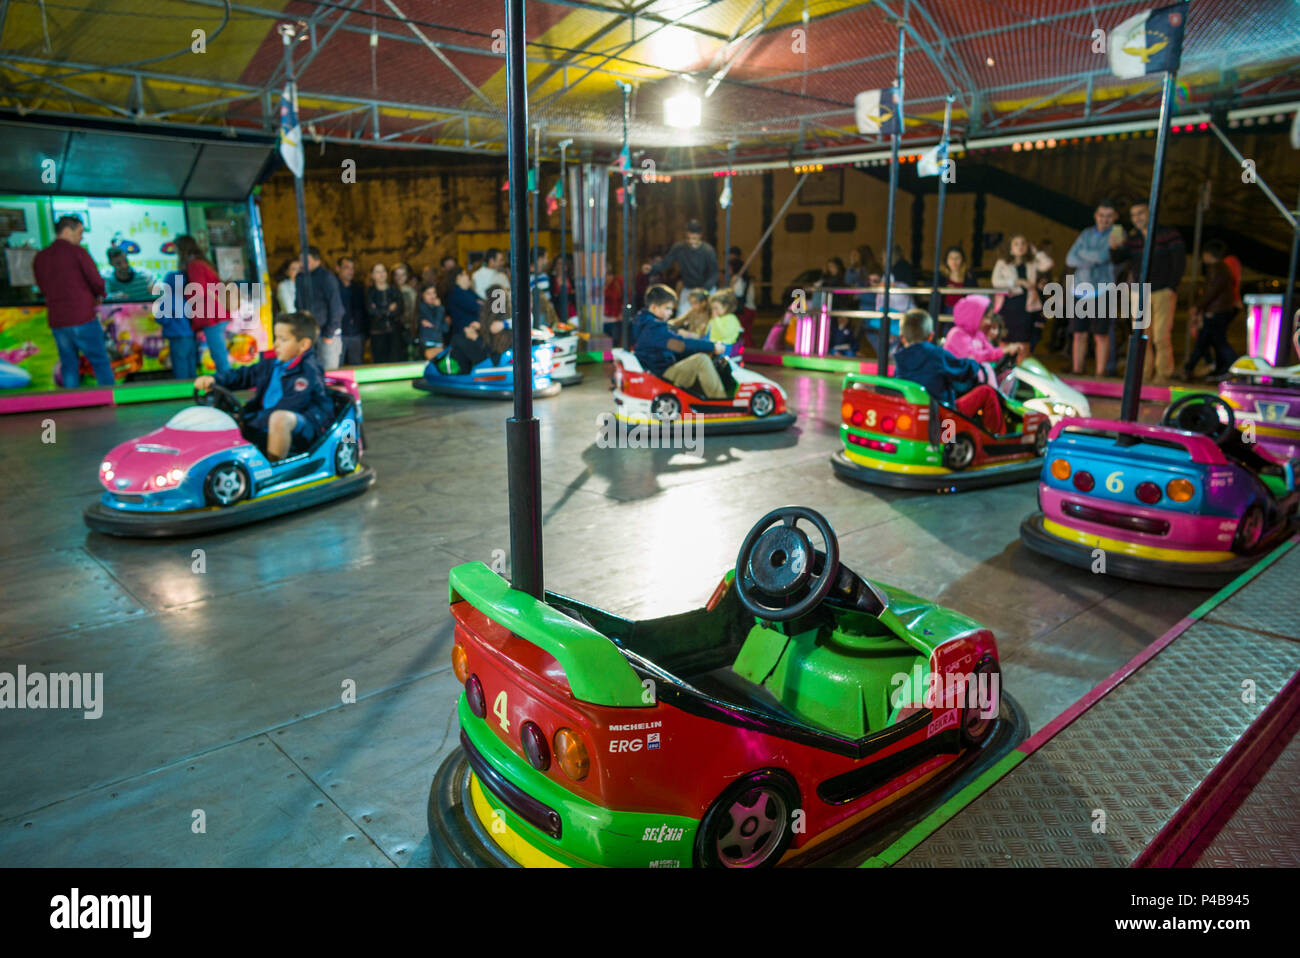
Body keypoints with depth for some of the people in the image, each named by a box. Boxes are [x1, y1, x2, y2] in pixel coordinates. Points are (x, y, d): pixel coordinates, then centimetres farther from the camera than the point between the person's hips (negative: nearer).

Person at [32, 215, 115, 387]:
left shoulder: (39, 258, 11)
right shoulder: (77, 252, -6)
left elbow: (44, 290, 16)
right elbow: (97, 282, -9)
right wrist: (99, 295, 13)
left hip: (57, 321, 5)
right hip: (83, 318, -5)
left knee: (69, 366, 10)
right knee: (100, 362, 2)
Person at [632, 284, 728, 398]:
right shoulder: (653, 327, -20)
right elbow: (681, 344, -29)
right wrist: (712, 346, -24)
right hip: (662, 374, -11)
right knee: (702, 360, -22)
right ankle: (720, 401, -18)